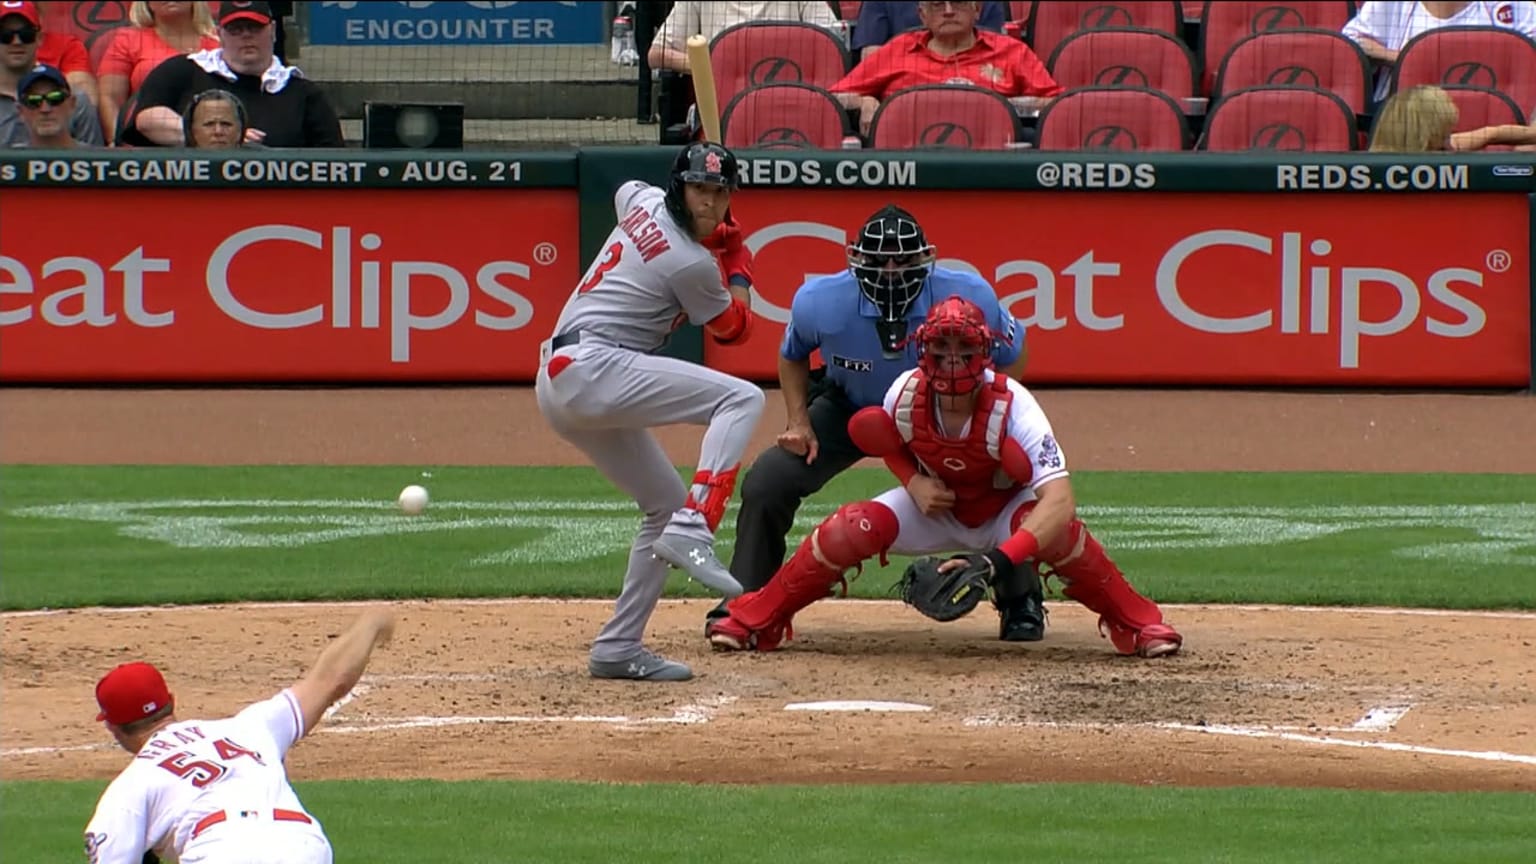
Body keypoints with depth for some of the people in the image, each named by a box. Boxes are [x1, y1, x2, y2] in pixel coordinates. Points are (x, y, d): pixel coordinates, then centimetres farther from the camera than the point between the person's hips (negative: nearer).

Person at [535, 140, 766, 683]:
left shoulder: (644, 203, 13)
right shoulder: (691, 264, -10)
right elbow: (733, 329, 9)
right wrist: (737, 261, 23)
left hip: (557, 383, 10)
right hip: (593, 369, -10)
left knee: (665, 504, 15)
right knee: (742, 399, -20)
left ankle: (617, 649, 11)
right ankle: (690, 533, -30)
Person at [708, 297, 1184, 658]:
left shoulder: (1010, 407, -34)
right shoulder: (906, 396, -23)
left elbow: (1060, 501, -45)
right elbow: (886, 440, 4)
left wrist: (999, 562, -58)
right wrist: (913, 481, -18)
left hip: (1004, 513, -3)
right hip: (936, 509, 3)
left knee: (1057, 527, -37)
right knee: (850, 529, -25)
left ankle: (1139, 624, -17)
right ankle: (753, 620, -8)